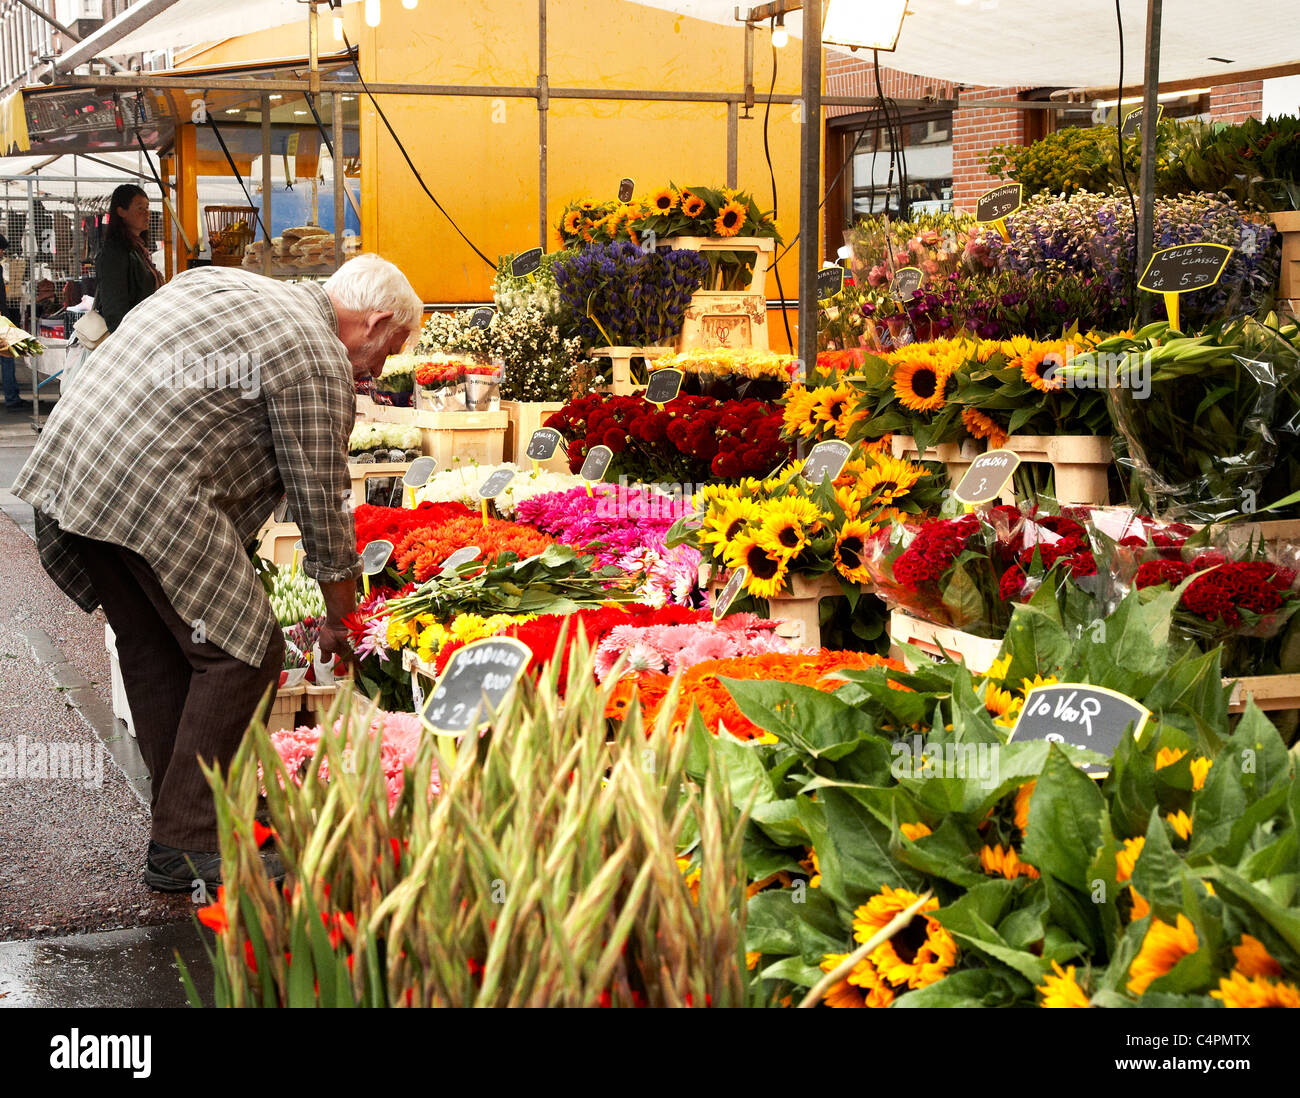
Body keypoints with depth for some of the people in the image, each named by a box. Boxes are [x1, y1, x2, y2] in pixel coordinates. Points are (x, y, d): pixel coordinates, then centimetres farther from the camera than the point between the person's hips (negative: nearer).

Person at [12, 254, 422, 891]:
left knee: (154, 653, 17)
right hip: (153, 498, -9)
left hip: (63, 467, 10)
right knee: (242, 655, 0)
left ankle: (175, 835, 25)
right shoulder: (320, 361, -3)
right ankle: (190, 844, 3)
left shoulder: (221, 283, 23)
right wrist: (340, 623, 13)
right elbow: (323, 506, 0)